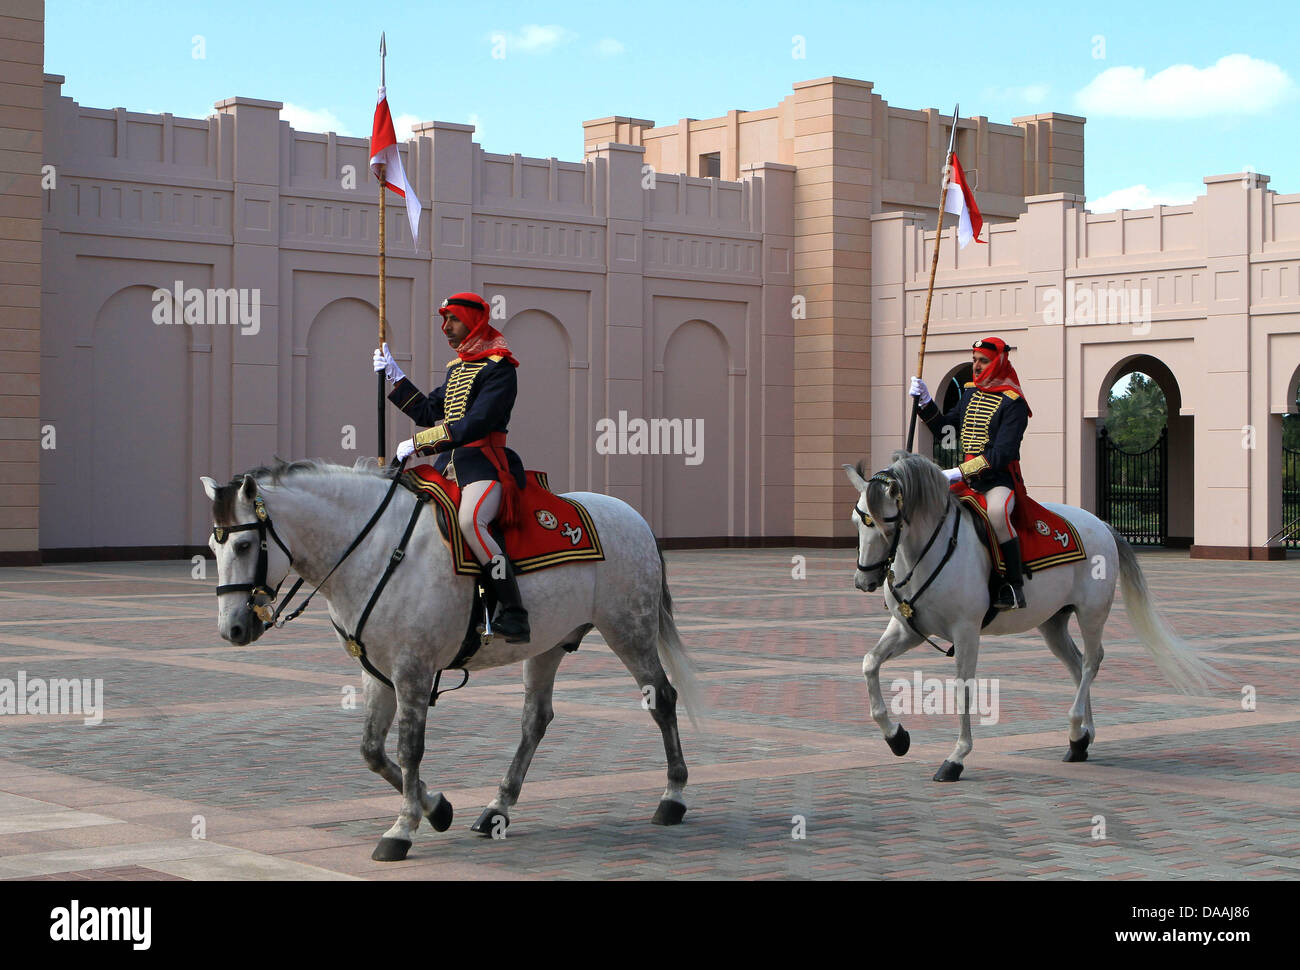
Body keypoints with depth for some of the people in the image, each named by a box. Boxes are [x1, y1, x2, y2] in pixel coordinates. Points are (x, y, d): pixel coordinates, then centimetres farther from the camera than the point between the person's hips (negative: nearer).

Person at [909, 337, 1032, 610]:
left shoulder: (1012, 403, -10)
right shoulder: (970, 392, 14)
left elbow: (1002, 454, -20)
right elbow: (945, 429, 22)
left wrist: (959, 472, -26)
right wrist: (925, 402, 6)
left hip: (1000, 479, -8)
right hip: (967, 477, 8)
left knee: (997, 513, -39)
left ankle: (1015, 587, -29)